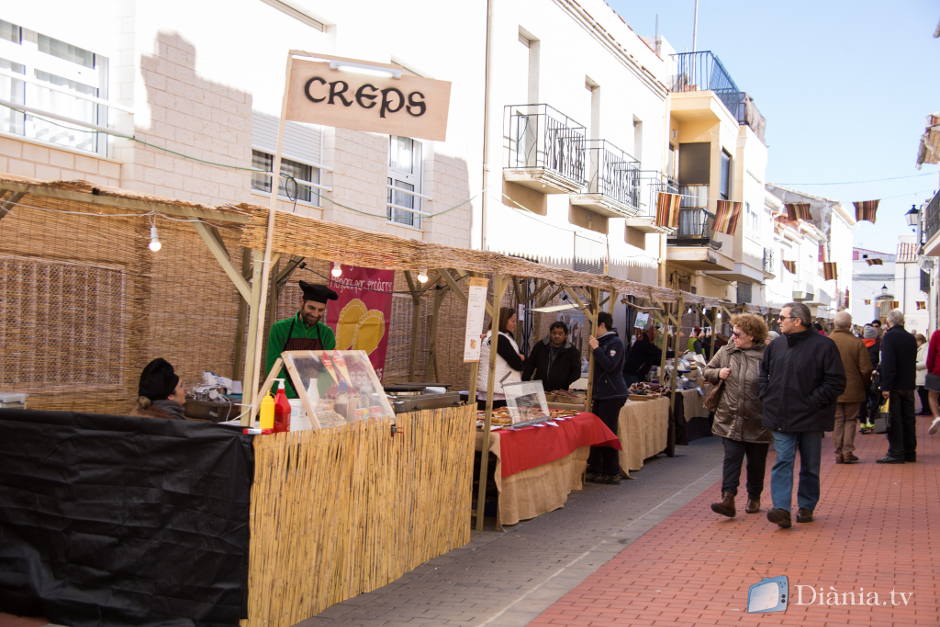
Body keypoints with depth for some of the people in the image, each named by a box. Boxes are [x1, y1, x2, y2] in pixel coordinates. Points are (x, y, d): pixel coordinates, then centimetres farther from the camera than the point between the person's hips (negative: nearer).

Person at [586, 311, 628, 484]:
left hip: (612, 395, -10)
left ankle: (612, 473, 1)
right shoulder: (602, 341, 17)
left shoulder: (615, 342, -11)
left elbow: (609, 365, -24)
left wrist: (596, 348, -19)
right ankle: (595, 470, 17)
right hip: (601, 394, 10)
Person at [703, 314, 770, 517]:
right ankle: (728, 499, -11)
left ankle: (754, 498, 31)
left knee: (756, 463, 13)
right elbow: (707, 371, 16)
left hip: (757, 422, -2)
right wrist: (718, 373, -5)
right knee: (731, 458, -5)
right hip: (730, 419, 2)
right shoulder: (726, 352, 4)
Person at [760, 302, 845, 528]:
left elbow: (836, 382, -11)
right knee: (783, 462, -6)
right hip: (781, 418, 3)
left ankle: (806, 507, 24)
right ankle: (781, 509, -12)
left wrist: (813, 401, -15)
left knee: (810, 466, 10)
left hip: (810, 417, -3)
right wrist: (767, 396, 7)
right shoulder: (776, 345, 7)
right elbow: (763, 372, 21)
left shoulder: (823, 346, -9)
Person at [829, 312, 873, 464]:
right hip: (853, 390, -1)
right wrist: (863, 385, 10)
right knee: (851, 420, 11)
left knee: (837, 421, 10)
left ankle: (838, 453, 9)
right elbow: (866, 370, -8)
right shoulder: (857, 343, -11)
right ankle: (848, 451, 5)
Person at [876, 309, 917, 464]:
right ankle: (910, 452, 18)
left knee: (894, 420, -3)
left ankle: (896, 453, -2)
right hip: (909, 385, 7)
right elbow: (913, 361, 18)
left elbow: (888, 363, -20)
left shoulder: (889, 337, -13)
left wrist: (885, 386, -20)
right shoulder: (911, 338, 8)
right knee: (908, 419, 12)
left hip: (894, 385, -7)